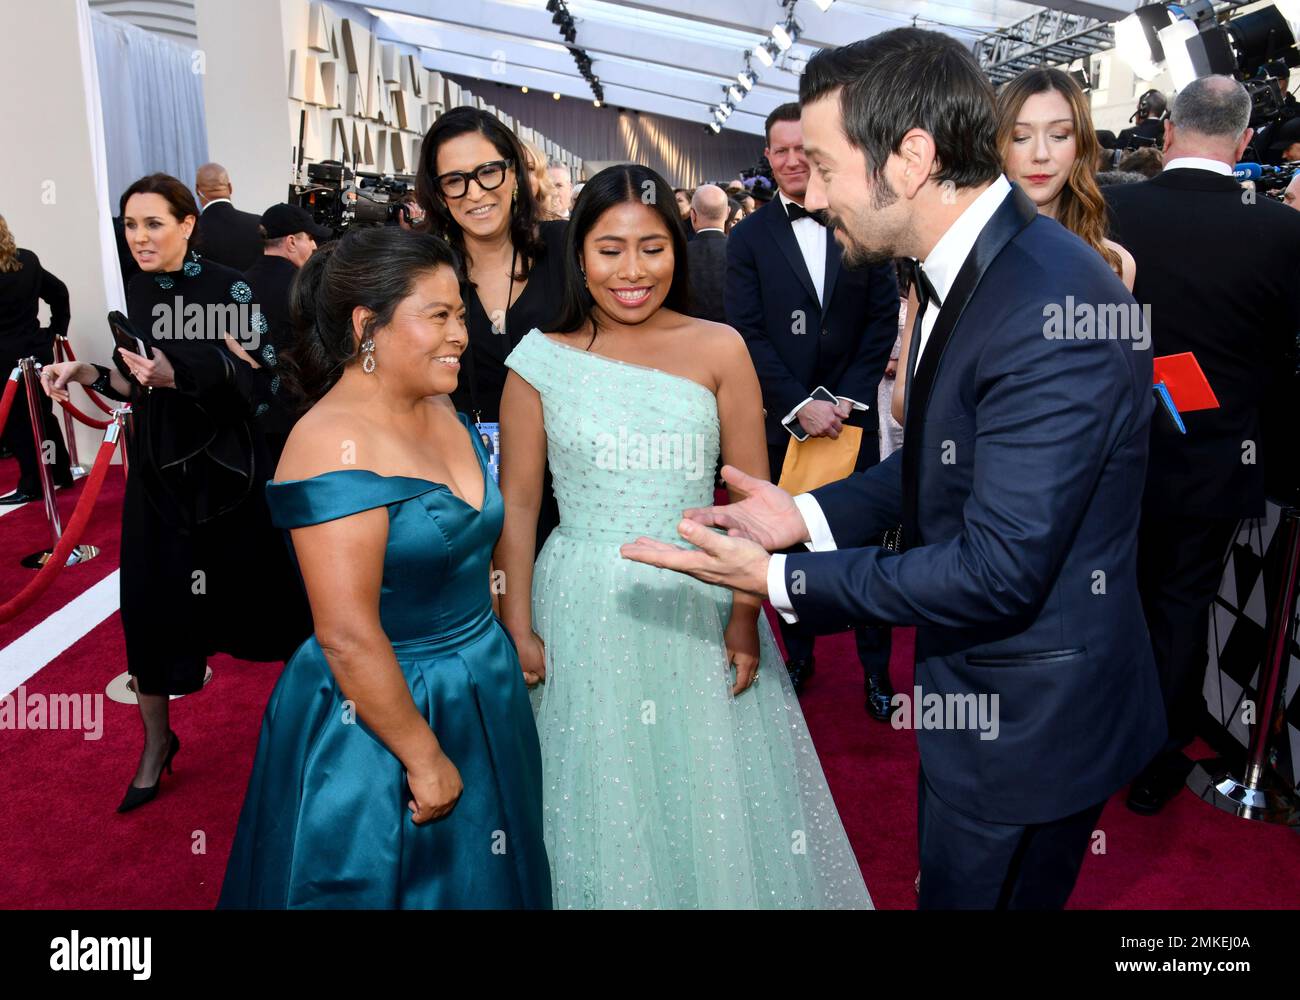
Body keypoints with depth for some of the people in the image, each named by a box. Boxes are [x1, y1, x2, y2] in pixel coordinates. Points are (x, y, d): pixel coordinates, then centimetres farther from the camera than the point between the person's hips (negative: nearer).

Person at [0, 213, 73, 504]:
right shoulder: (29, 260, 5)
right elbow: (59, 292, 15)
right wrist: (56, 330, 19)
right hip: (38, 350, 7)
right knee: (41, 415, 17)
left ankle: (32, 485, 10)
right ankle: (60, 474, 27)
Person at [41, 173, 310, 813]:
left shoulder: (228, 289, -11)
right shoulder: (138, 292, 5)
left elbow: (255, 382, -16)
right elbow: (138, 387, 11)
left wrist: (178, 375, -29)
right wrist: (90, 374, -6)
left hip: (224, 465, -4)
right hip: (158, 469, 5)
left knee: (252, 585, 8)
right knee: (150, 600, 5)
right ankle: (157, 741, 20)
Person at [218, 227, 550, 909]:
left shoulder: (441, 411, 2)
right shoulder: (337, 443, -23)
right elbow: (348, 637, -24)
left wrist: (501, 652, 10)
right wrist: (425, 759, -18)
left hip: (483, 694, 8)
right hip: (378, 717, -8)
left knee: (479, 882, 23)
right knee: (404, 883, 14)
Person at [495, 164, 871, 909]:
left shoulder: (719, 350, -2)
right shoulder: (541, 359, -2)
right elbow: (517, 505, 0)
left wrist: (745, 616, -8)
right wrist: (518, 627, -2)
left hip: (699, 606, 0)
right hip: (582, 611, 0)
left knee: (714, 804, 14)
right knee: (602, 799, 15)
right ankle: (599, 890, 40)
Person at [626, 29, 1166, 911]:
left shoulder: (1053, 308, -30)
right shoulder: (963, 272, 1)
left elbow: (999, 572, -29)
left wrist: (780, 580, -24)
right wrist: (810, 513, -2)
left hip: (1029, 718, -8)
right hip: (973, 683, 8)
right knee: (948, 880, 27)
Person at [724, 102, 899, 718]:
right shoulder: (749, 239, 1)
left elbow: (883, 316, 2)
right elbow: (748, 335, -5)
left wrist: (849, 397, -8)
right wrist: (801, 405, -14)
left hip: (851, 413, 0)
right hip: (783, 419, 0)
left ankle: (875, 666, 22)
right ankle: (799, 655, 29)